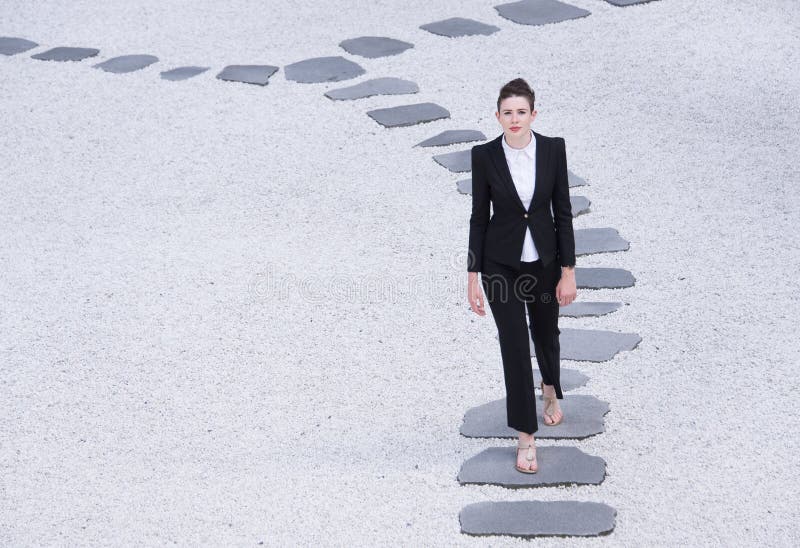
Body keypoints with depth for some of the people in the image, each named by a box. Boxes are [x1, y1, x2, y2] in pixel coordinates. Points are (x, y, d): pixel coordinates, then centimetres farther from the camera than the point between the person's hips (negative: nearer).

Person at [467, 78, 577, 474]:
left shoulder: (553, 149, -9)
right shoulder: (484, 156, -11)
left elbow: (563, 211, -5)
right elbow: (479, 217, -4)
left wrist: (568, 271, -6)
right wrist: (473, 276, -5)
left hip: (544, 260, 1)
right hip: (501, 263, -1)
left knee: (545, 332, 22)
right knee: (515, 346, -5)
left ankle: (551, 390, 53)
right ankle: (525, 437, 4)